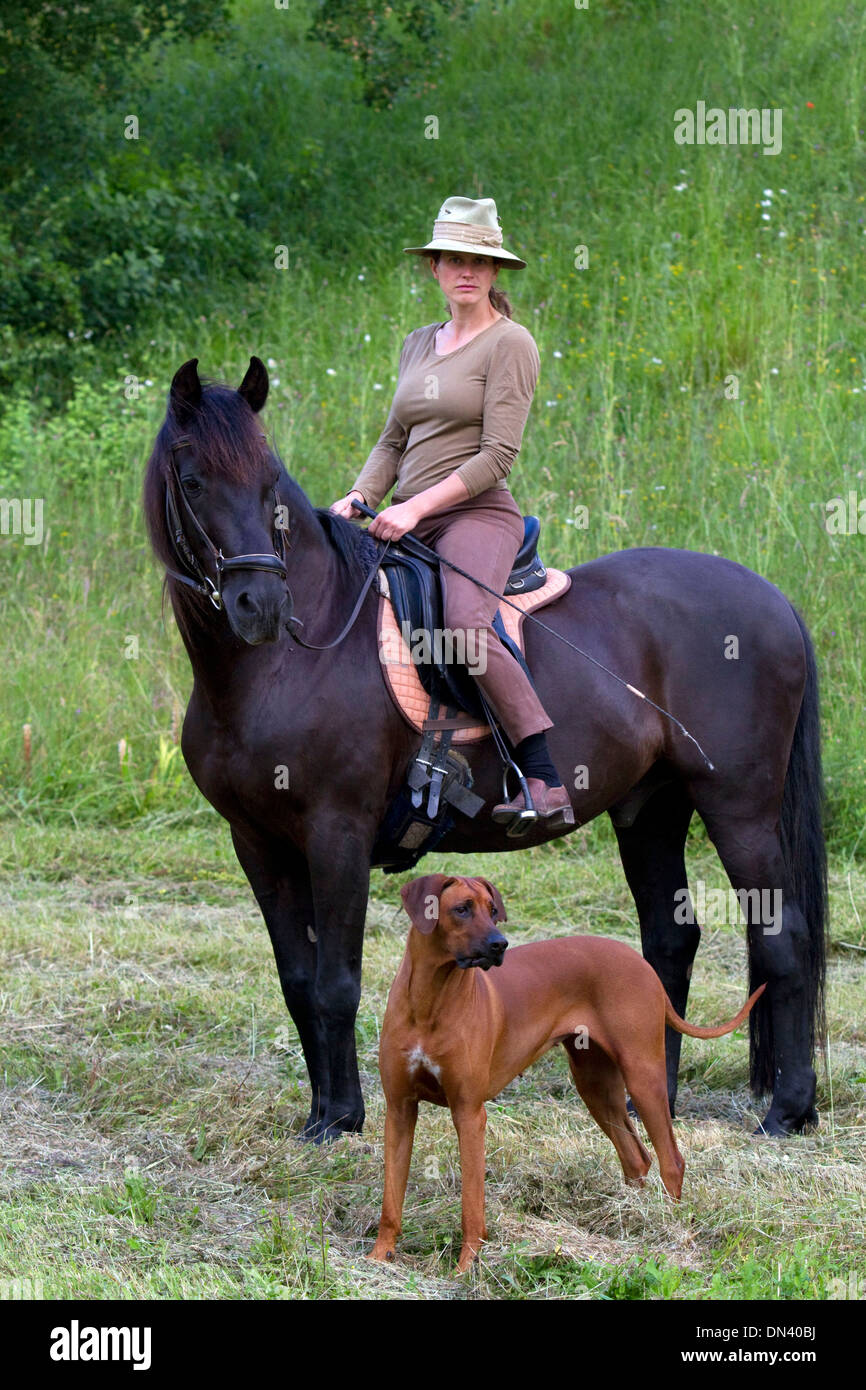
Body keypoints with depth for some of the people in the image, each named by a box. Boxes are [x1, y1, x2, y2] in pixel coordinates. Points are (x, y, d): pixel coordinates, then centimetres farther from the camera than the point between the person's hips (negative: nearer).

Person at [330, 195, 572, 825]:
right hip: (410, 523, 8)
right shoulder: (419, 345, 19)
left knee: (466, 622, -35)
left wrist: (416, 507, -20)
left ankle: (547, 780, -37)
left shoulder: (510, 343, -4)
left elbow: (497, 456, -12)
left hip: (478, 514, -8)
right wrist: (360, 497, 2)